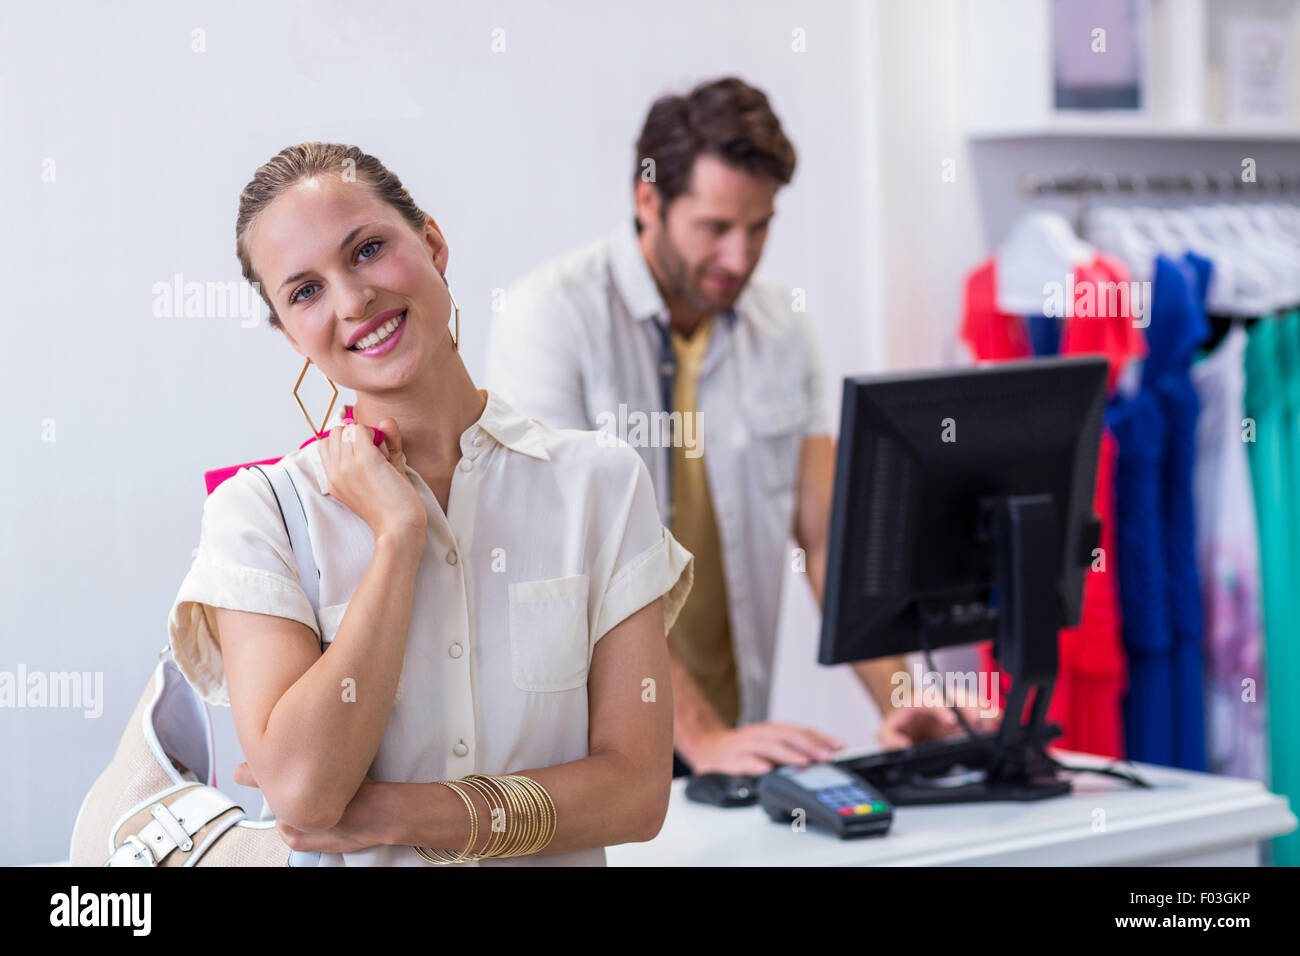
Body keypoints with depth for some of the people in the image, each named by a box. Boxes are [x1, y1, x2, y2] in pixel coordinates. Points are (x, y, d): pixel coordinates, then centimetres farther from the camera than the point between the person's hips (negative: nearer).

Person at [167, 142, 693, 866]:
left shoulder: (602, 485, 0)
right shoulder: (256, 513, -2)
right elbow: (304, 791, -14)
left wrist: (393, 816, -12)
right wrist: (399, 532, -11)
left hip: (554, 861, 1)